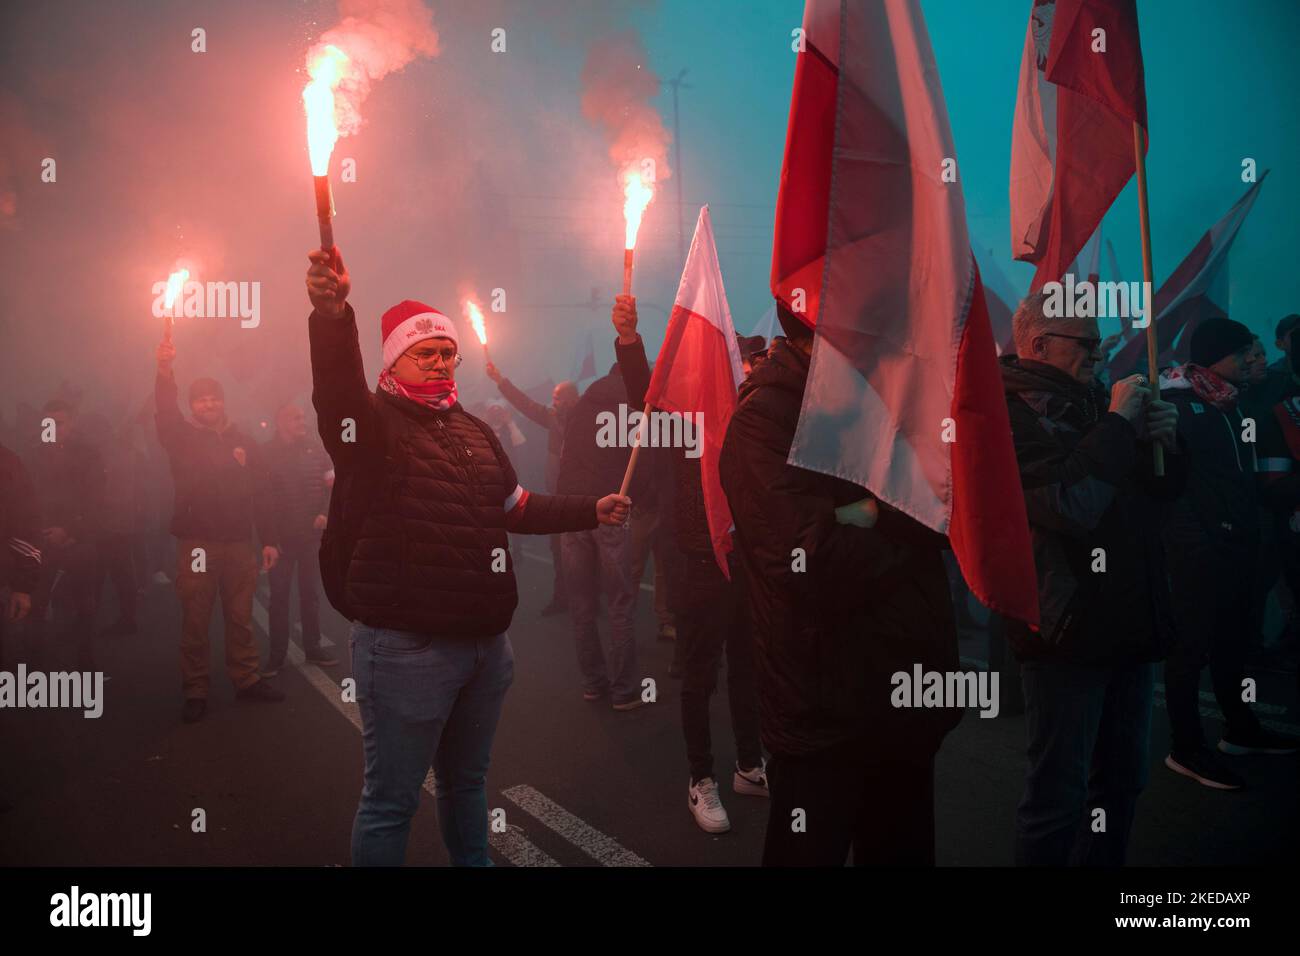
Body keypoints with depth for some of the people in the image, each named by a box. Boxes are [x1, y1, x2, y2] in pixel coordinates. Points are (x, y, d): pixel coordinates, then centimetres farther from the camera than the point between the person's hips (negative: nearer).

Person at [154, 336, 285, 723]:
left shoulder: (244, 443, 10)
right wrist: (165, 371, -31)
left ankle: (246, 680, 20)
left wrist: (269, 539, 5)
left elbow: (261, 494, 9)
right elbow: (165, 411, -15)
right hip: (196, 543, -2)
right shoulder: (183, 438, 6)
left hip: (239, 543, 2)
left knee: (240, 618, 9)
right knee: (195, 621, 2)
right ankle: (195, 692, 9)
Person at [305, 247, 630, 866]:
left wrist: (591, 511, 17)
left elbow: (517, 508, 24)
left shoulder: (473, 430, 16)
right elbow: (336, 387, -30)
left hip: (485, 641, 7)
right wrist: (332, 316, -48)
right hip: (405, 646, -7)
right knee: (392, 800, 3)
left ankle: (474, 863, 42)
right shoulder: (372, 420, -7)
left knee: (466, 781, 24)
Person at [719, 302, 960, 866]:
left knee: (902, 850, 20)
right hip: (825, 713, -7)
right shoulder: (765, 419, -16)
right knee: (812, 852, 8)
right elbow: (817, 570, -26)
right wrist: (905, 525, -10)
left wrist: (874, 516, -15)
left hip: (909, 700, 8)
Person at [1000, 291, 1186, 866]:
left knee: (1123, 776, 20)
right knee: (1058, 792, 0)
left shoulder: (1093, 401, 13)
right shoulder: (1010, 413, -14)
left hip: (1129, 622, 9)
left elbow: (1164, 490, 20)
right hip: (1067, 630, -9)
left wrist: (1165, 441, -1)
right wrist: (1118, 424, -19)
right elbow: (1069, 505, -28)